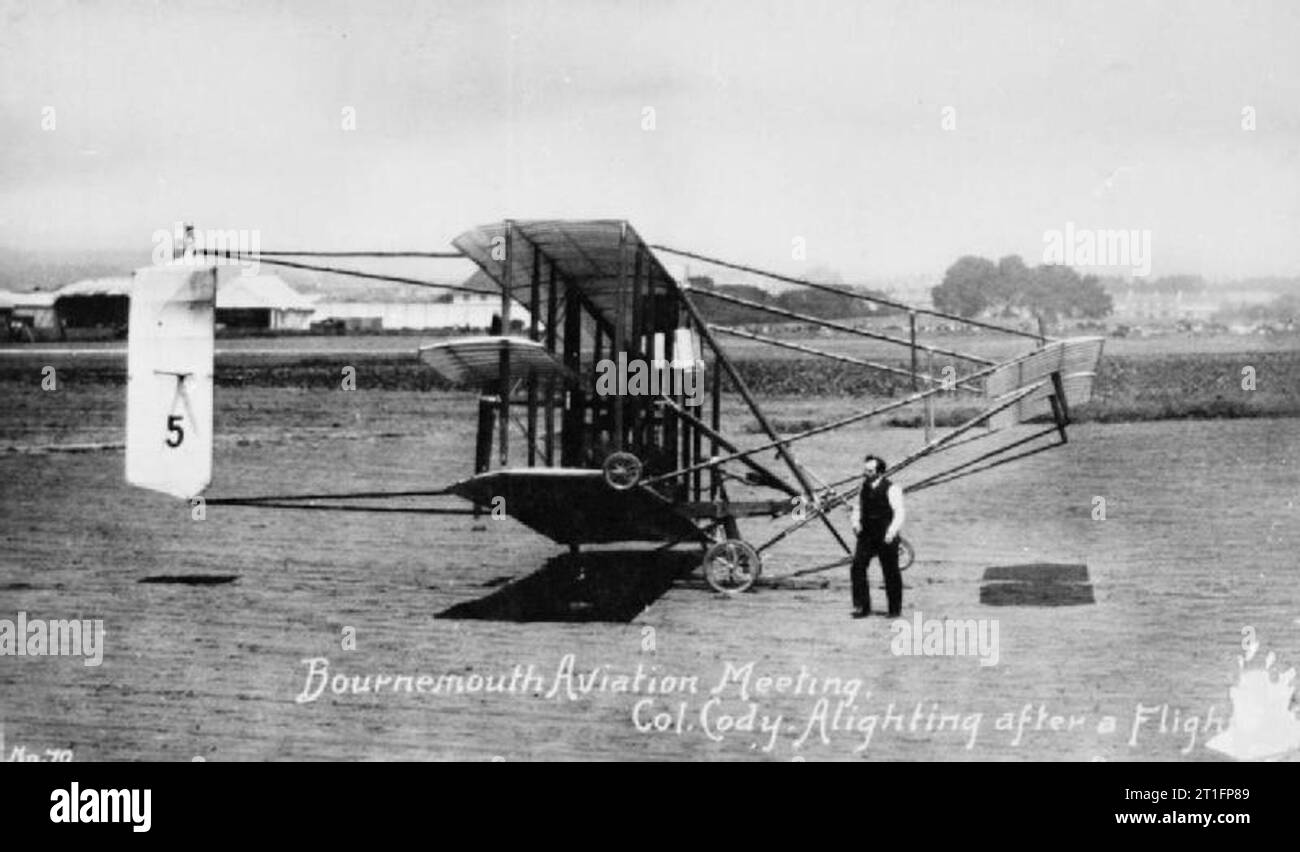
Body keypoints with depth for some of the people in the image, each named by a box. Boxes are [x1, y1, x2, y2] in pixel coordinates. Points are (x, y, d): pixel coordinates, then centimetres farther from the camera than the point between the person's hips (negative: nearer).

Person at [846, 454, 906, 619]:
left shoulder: (891, 489, -11)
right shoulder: (864, 488, 8)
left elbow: (900, 513, -15)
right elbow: (859, 507, 20)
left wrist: (891, 532, -26)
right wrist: (856, 521, 0)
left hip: (886, 538, -5)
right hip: (866, 535, 5)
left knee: (891, 573, 6)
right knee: (857, 568, -7)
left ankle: (895, 609, 19)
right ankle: (862, 607, 0)